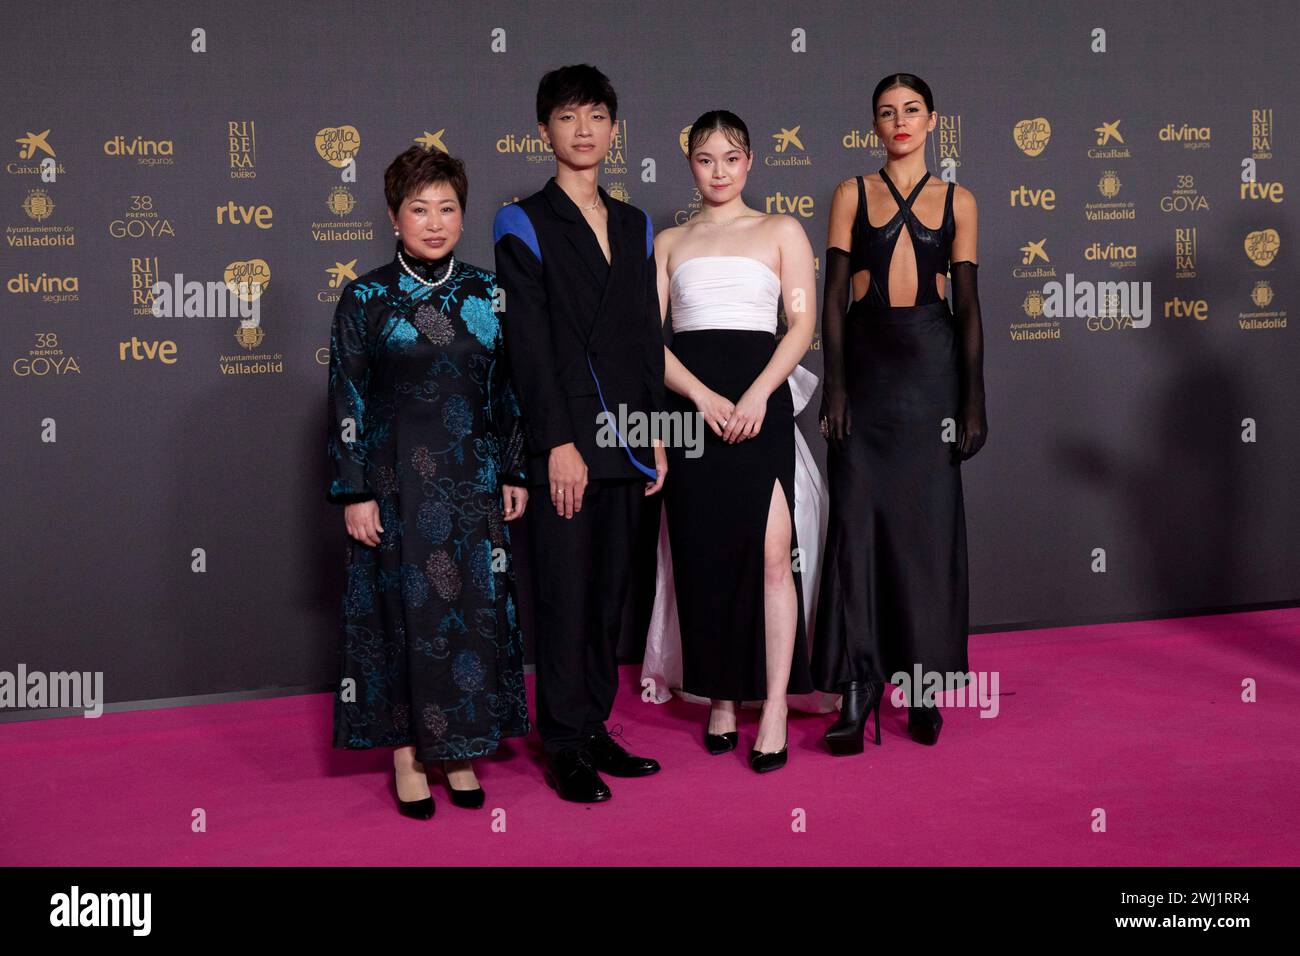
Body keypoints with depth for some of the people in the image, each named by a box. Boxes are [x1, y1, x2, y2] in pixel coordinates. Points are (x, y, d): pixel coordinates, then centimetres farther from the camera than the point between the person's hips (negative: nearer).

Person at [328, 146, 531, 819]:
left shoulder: (487, 292, 5)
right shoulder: (365, 298, -3)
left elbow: (509, 390, 9)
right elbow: (347, 403, -4)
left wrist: (515, 474, 6)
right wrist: (353, 494, -8)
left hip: (473, 480, 3)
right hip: (396, 480, -3)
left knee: (476, 609, 6)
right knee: (403, 612, 3)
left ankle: (459, 751, 19)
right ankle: (407, 755, 15)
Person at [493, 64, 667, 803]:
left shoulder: (635, 226, 16)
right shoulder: (524, 225, 0)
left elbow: (648, 338, 16)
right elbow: (529, 344, -8)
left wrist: (657, 434, 10)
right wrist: (558, 443, -14)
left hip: (625, 438, 5)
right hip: (564, 442, -5)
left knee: (611, 596, 8)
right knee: (565, 596, -2)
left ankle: (596, 730, 18)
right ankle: (566, 748, 6)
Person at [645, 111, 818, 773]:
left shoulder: (781, 232, 11)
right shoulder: (669, 242, 15)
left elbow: (802, 324, 3)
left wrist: (757, 395, -12)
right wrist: (702, 395, -10)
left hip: (758, 399, -2)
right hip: (688, 401, 2)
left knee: (771, 551, -12)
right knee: (702, 553, 3)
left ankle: (774, 708, -8)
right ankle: (721, 699, 14)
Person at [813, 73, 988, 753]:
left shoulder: (956, 201, 9)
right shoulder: (853, 195, 7)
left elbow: (967, 305, 6)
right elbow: (833, 297, 2)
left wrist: (973, 399, 0)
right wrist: (834, 385, -9)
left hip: (931, 365, 1)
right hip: (866, 361, 0)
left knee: (930, 524, 3)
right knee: (858, 519, -5)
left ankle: (923, 688, 13)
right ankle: (858, 691, -1)